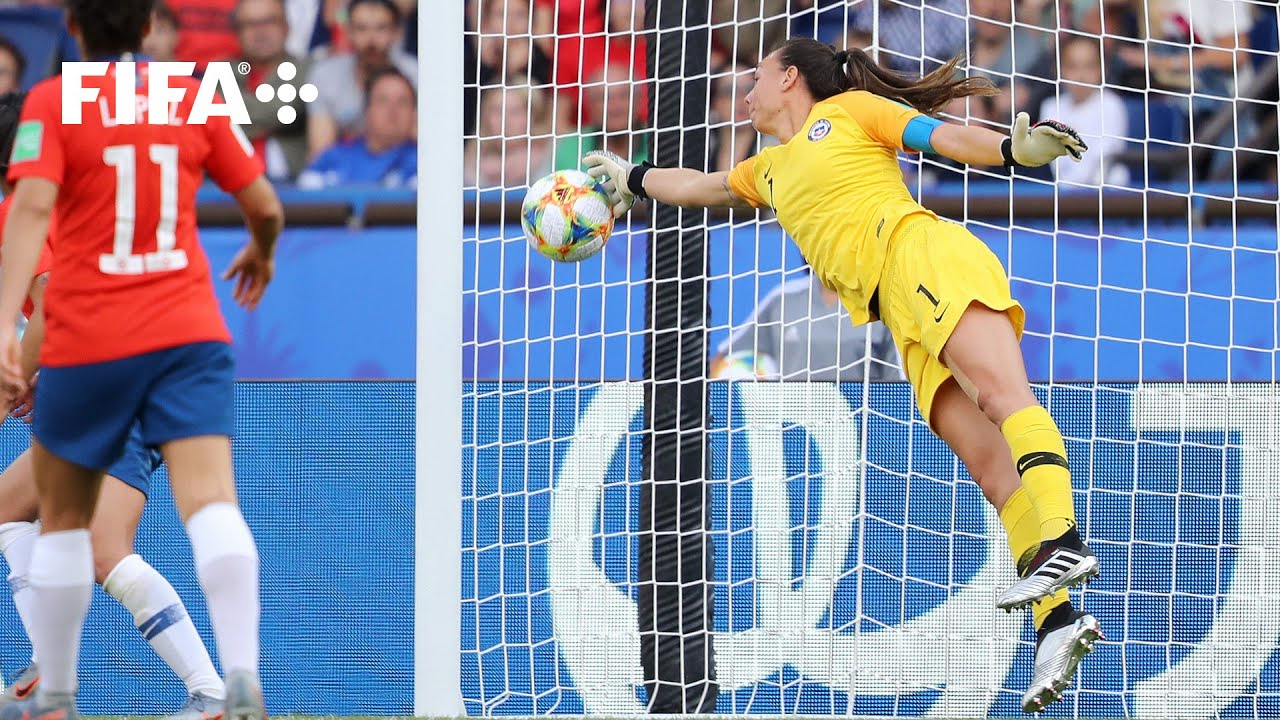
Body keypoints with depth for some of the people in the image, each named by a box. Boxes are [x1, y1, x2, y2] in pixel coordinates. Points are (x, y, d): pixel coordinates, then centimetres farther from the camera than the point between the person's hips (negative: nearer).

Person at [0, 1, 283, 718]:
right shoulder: (196, 97, 6)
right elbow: (266, 207, 12)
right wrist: (262, 253, 35)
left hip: (87, 342, -1)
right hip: (189, 334, 1)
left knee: (64, 519, 16)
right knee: (211, 502, -13)